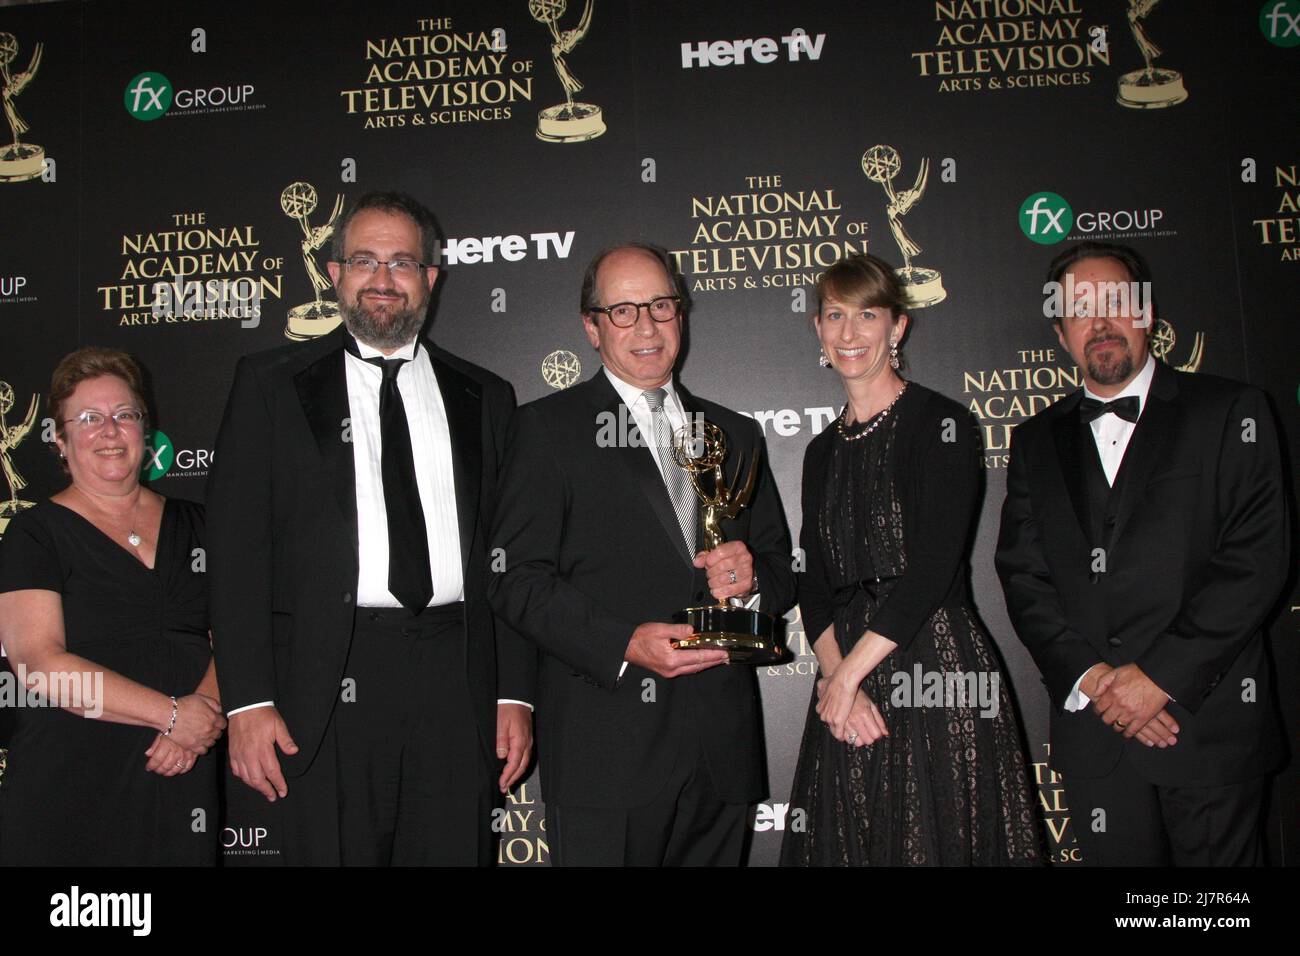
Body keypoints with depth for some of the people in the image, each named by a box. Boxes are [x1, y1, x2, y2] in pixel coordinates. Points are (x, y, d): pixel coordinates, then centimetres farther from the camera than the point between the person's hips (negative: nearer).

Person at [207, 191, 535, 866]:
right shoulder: (270, 384, 6)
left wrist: (515, 694, 4)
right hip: (325, 690, -2)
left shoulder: (483, 397, 13)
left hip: (459, 687, 2)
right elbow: (237, 550, 0)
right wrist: (248, 702, -8)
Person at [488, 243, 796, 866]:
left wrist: (752, 577, -6)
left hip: (721, 747, 5)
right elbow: (517, 580, -7)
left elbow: (780, 568, 17)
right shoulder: (547, 428, 1)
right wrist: (622, 646, -19)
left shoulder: (736, 435, 16)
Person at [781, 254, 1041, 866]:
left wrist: (848, 674, -13)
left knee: (936, 841, 1)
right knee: (847, 843, 9)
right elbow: (815, 582, 8)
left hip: (938, 673, -5)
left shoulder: (941, 424, -5)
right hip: (847, 683, 5)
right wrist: (834, 676, -9)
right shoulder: (823, 451, 13)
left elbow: (934, 567, -14)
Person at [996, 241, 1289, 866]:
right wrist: (1088, 675, -9)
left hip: (1208, 718, -2)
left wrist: (1160, 673, -13)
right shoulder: (1037, 441, 12)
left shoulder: (1228, 412, 2)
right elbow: (1023, 575, 5)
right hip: (1092, 728, 3)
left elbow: (1256, 560, -7)